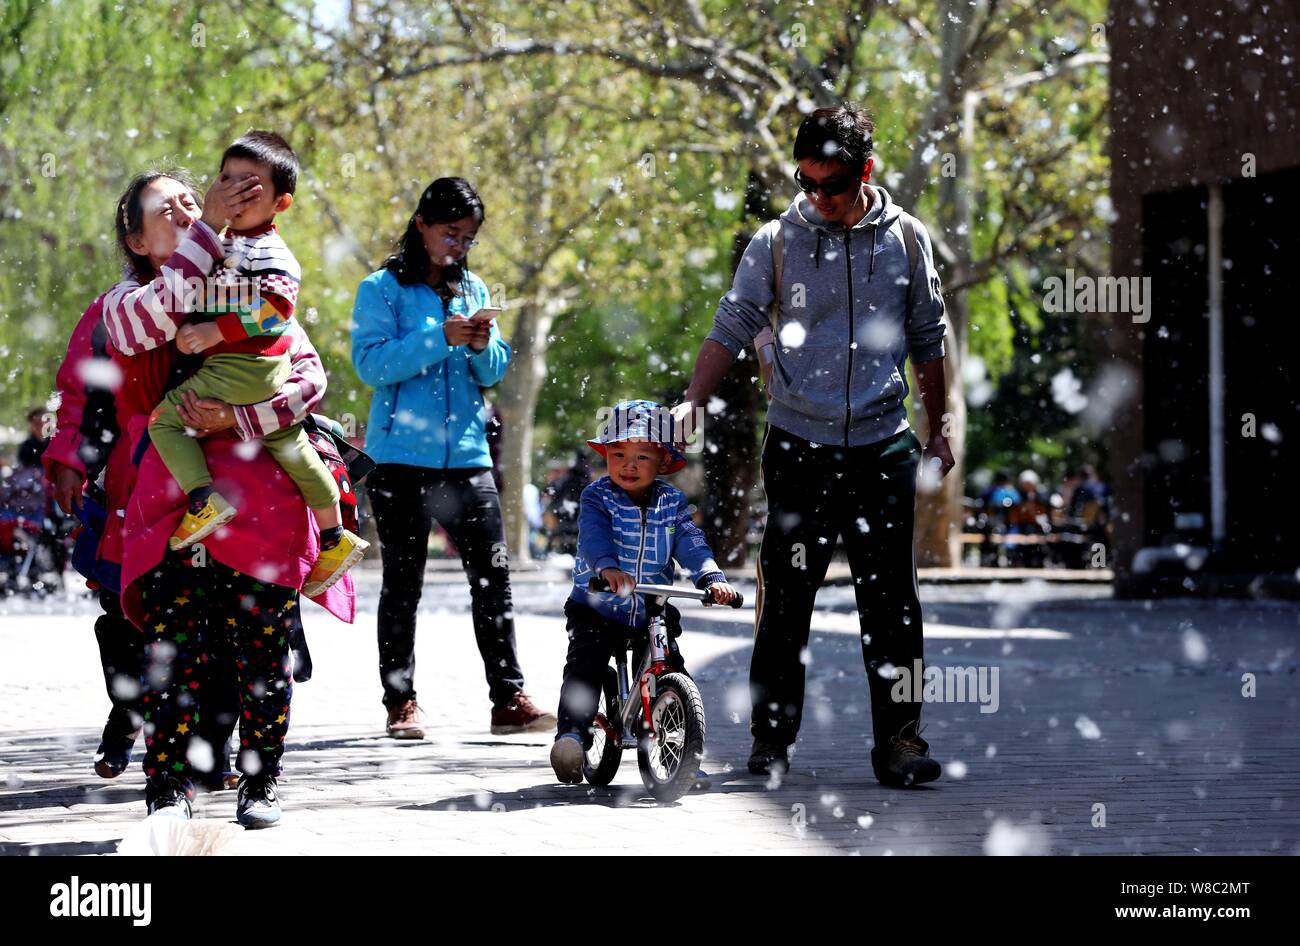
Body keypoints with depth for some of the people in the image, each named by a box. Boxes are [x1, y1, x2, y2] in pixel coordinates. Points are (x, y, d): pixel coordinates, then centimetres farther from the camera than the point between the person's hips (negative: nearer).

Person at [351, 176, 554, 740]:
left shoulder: (474, 290, 14)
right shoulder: (383, 289, 0)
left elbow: (494, 373, 14)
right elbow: (371, 363, -12)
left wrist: (484, 347, -8)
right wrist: (438, 339, -20)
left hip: (466, 456, 4)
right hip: (401, 456, -4)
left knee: (493, 576, -3)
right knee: (403, 583, 3)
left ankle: (509, 698, -2)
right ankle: (401, 703, 8)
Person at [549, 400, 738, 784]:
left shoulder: (672, 502, 3)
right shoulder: (597, 497, -7)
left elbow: (690, 543, -8)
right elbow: (594, 535, -26)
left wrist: (712, 577, -28)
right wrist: (608, 567, -47)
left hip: (654, 611, 3)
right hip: (598, 608, -3)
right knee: (584, 665, -20)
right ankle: (571, 732, -21)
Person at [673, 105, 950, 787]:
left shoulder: (905, 239, 6)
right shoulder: (776, 243, 0)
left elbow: (928, 340, 15)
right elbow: (731, 328, 2)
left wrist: (937, 430, 17)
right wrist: (692, 402, -12)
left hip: (883, 447, 1)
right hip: (799, 444, -1)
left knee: (891, 601, -2)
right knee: (786, 600, 1)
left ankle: (899, 741, 2)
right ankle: (772, 738, 12)